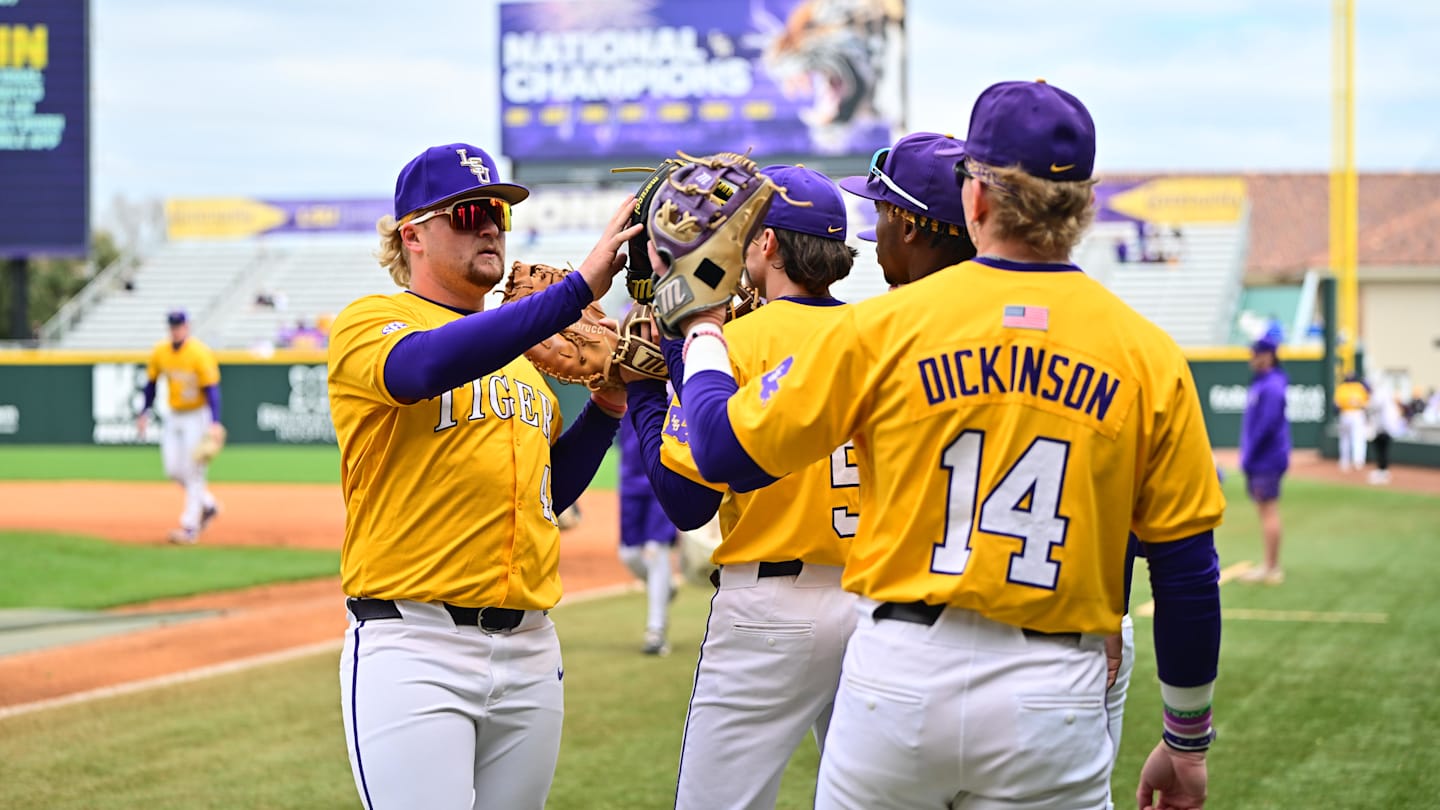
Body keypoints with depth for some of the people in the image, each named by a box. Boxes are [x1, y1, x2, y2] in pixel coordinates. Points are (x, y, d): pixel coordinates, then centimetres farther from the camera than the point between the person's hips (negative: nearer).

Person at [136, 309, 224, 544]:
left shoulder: (200, 353, -18)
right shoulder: (159, 352, -1)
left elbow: (212, 389, -20)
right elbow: (151, 383, 12)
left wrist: (215, 423, -29)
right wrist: (144, 413, 11)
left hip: (197, 417, -6)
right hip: (174, 417, 6)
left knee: (193, 471, -7)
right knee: (173, 469, 5)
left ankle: (190, 528, -3)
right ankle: (208, 505, 27)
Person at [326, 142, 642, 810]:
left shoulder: (523, 349, 20)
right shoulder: (369, 323, -1)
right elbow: (426, 366, -26)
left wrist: (608, 401, 10)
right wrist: (578, 289, -29)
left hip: (530, 652, 7)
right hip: (414, 652, -6)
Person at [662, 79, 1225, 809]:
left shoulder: (884, 326, -4)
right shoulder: (1148, 356, -1)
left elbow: (723, 448, 4)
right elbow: (1188, 575, 2)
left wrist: (701, 331, 24)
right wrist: (1187, 742, 13)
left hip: (899, 673, 0)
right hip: (1053, 697, 0)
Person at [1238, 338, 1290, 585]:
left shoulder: (1272, 386, -16)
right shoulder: (1259, 383, 15)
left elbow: (1266, 425, -22)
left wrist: (1249, 456, -18)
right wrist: (1247, 456, 15)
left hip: (1267, 462, -10)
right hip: (1259, 462, 10)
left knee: (1268, 511, -7)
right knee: (1265, 511, 12)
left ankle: (1272, 569, -5)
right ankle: (1270, 566, 17)